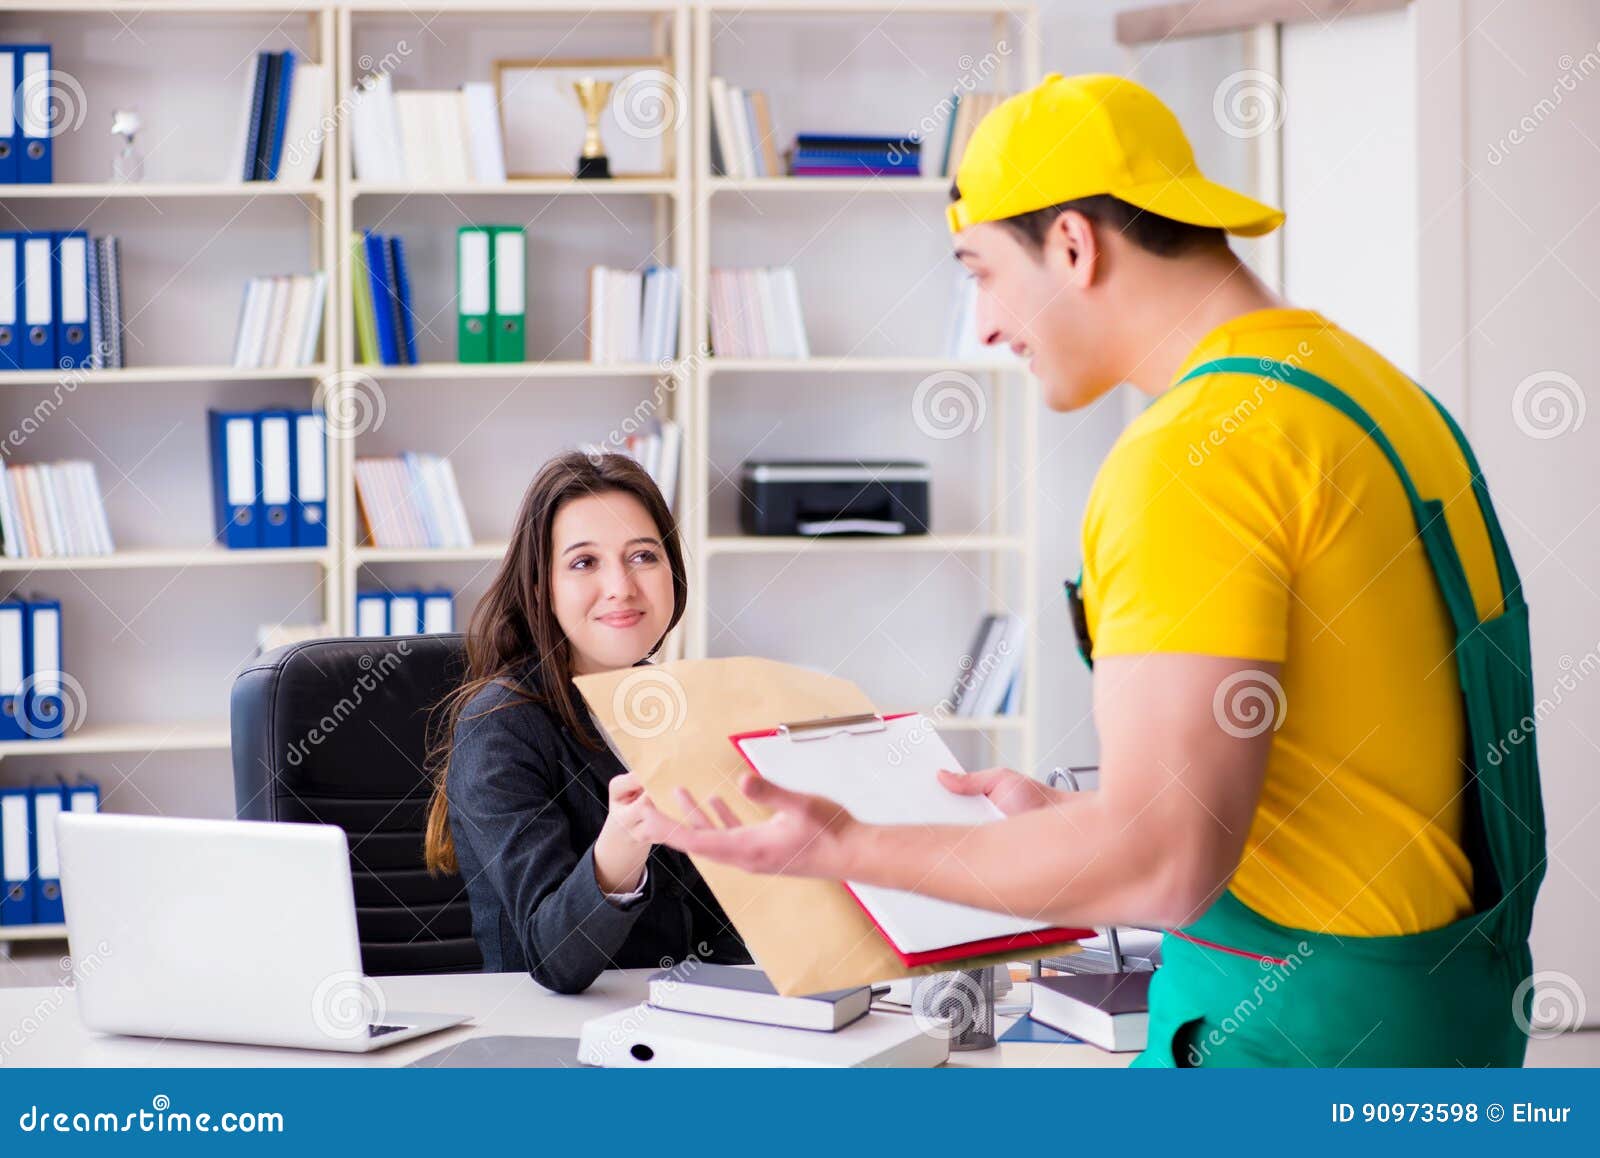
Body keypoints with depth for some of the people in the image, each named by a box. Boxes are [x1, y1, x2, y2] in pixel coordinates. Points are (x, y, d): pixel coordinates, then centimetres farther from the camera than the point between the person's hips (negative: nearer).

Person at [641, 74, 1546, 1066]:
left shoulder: (1191, 456, -18)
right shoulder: (1375, 386, 12)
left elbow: (1163, 864, -23)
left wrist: (847, 852, -13)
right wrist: (1072, 820, 23)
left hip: (1303, 1021, -9)